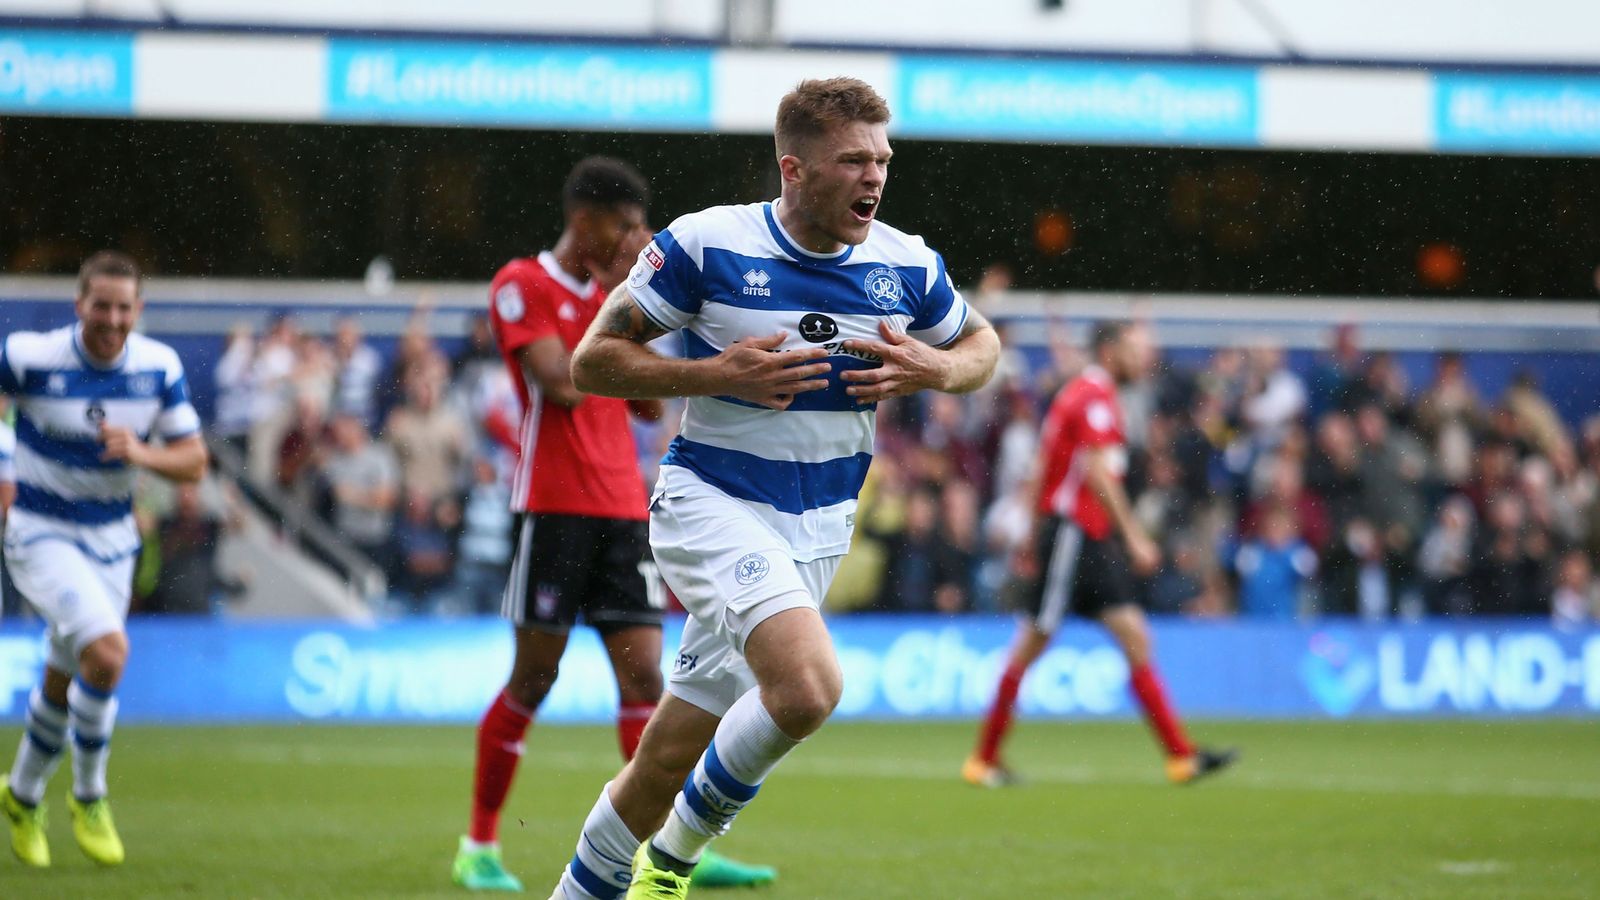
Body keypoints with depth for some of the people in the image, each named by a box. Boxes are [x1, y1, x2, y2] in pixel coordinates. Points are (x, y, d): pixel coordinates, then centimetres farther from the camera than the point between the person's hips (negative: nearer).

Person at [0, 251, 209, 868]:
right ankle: (88, 795, -4)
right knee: (107, 651, -25)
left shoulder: (159, 367, -7)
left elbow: (194, 462, -4)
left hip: (112, 539, 5)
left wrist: (141, 453, -25)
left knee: (65, 681, 15)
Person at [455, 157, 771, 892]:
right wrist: (616, 303, -9)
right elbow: (562, 384, -16)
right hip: (554, 507, -6)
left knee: (644, 677, -2)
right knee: (533, 677, -3)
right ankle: (479, 846, 9)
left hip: (622, 510, 6)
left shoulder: (613, 292, 16)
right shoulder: (522, 286, -4)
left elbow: (650, 403, 13)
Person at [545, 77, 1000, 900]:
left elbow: (981, 344, 18)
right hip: (713, 503, -5)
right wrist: (718, 375, -21)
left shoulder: (908, 265, -1)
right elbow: (593, 361, -7)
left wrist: (937, 370, -6)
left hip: (819, 525, 5)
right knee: (808, 684, -29)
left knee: (671, 756, 5)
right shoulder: (705, 245, -12)